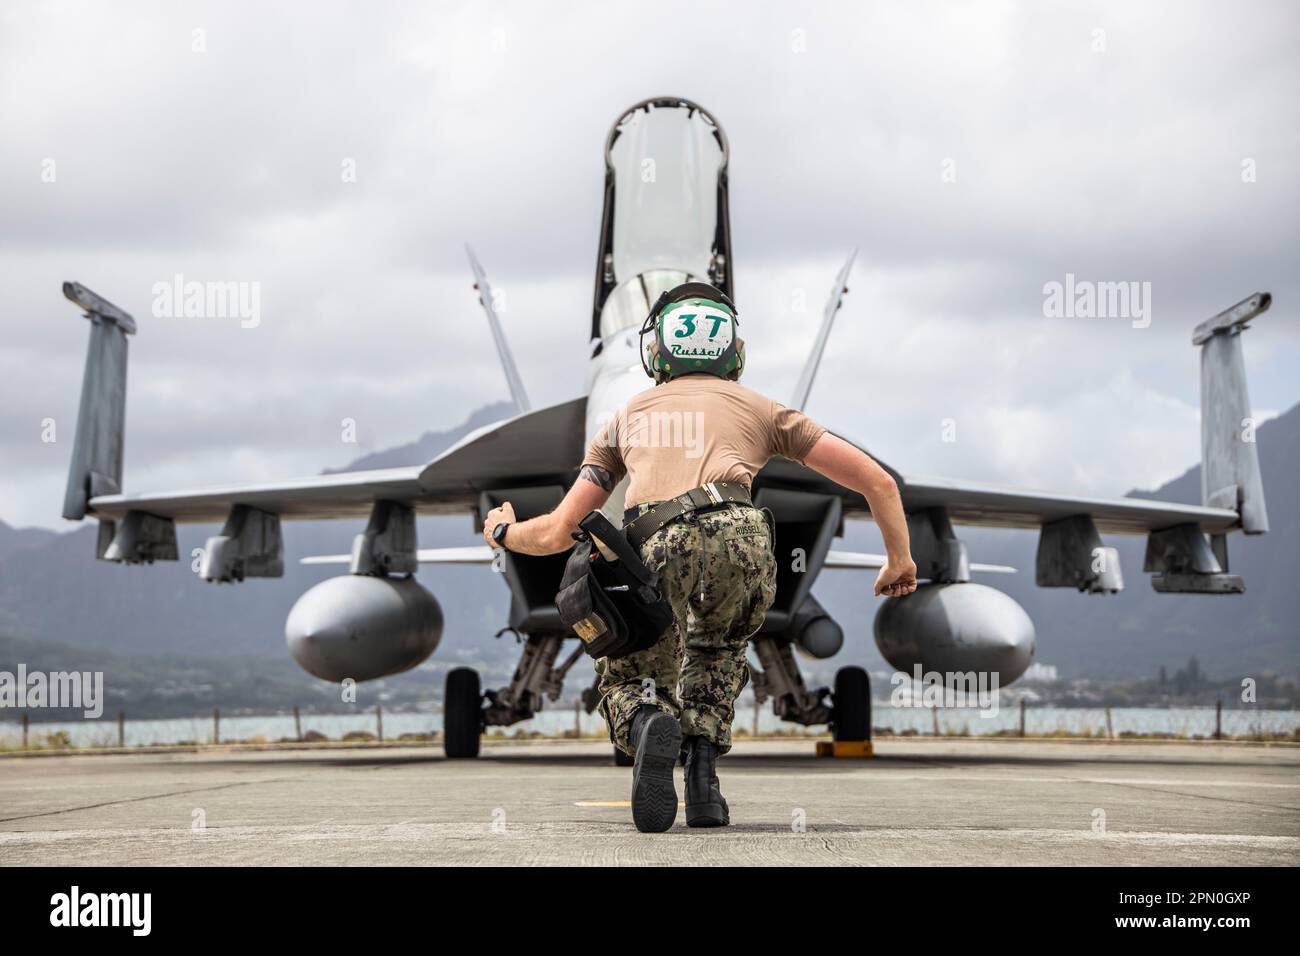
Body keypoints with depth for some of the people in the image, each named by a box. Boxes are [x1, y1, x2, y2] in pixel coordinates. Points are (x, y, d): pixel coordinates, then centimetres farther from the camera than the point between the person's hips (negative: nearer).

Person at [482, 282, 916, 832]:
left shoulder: (626, 419, 34)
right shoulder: (759, 408, 30)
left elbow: (556, 534, 30)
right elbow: (878, 482, 27)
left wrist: (502, 533, 53)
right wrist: (899, 559, 43)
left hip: (652, 558, 0)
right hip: (736, 540, 0)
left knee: (623, 681, 25)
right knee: (716, 651, 35)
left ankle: (647, 723, -12)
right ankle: (702, 778, 14)